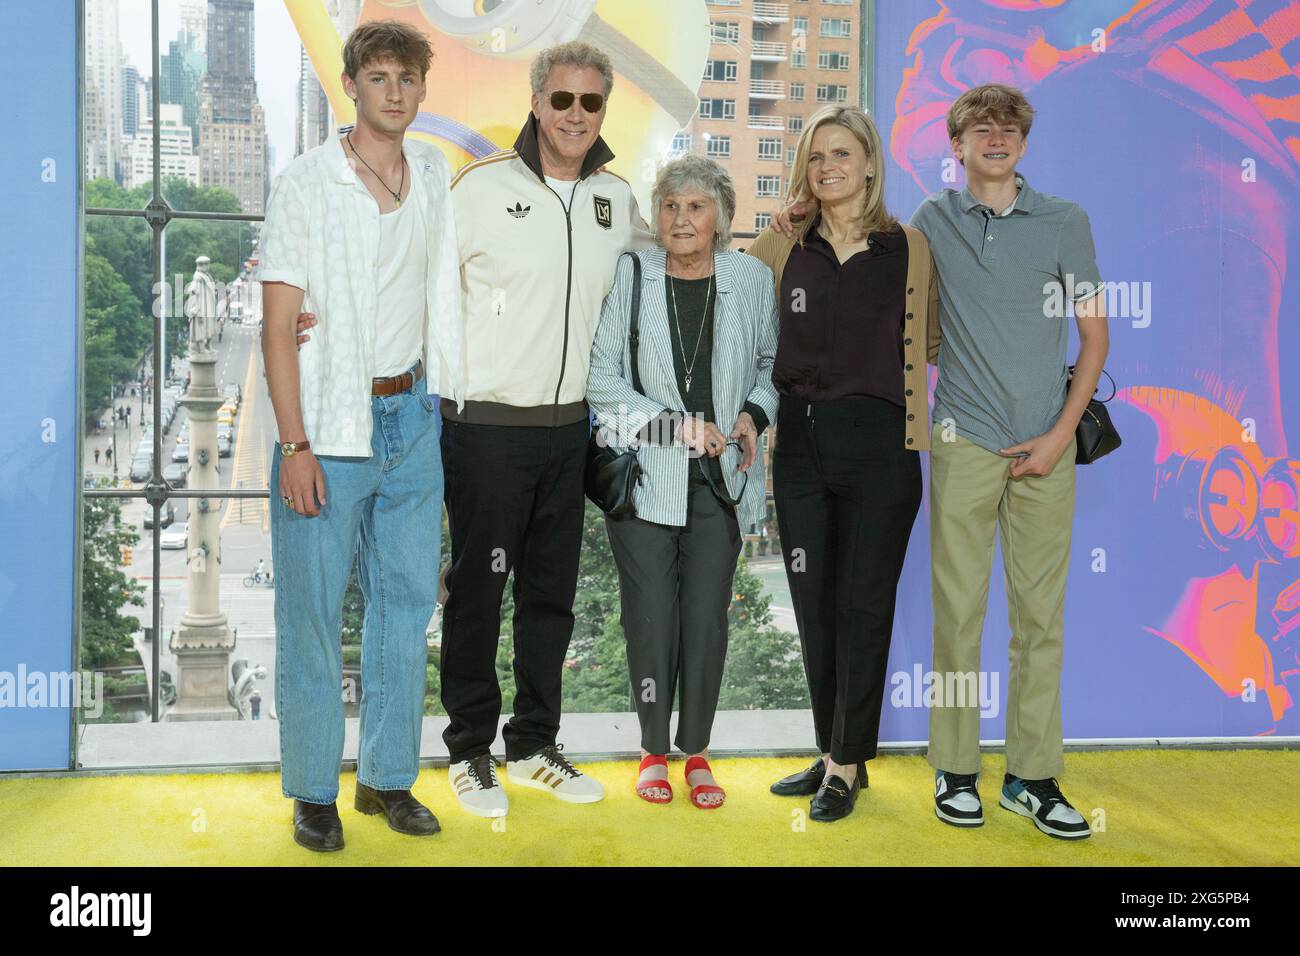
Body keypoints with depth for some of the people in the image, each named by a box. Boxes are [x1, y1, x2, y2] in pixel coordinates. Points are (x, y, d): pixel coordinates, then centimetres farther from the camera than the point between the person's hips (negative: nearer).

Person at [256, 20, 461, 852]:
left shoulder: (435, 176, 9)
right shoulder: (306, 182, -6)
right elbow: (279, 324, -9)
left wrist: (450, 385, 15)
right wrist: (295, 445, -15)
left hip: (412, 417, 5)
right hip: (329, 424, -5)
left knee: (407, 601, 9)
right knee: (314, 613, 0)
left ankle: (389, 777, 22)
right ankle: (314, 793, 13)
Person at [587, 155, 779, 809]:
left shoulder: (751, 279, 4)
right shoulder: (630, 277, -2)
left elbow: (773, 362, 17)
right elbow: (599, 379, -4)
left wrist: (753, 413, -3)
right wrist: (676, 426, -11)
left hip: (721, 476, 1)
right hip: (643, 476, -1)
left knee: (707, 614, 4)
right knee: (650, 613, 1)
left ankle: (696, 751, 18)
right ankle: (653, 750, 18)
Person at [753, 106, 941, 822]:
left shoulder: (911, 250, 2)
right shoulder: (781, 251, 6)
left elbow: (929, 340, 15)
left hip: (879, 445, -3)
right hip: (800, 443, 3)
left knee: (863, 608, 2)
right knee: (813, 607, 9)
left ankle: (848, 766, 14)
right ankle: (832, 753, 23)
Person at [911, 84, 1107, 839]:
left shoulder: (1066, 222, 6)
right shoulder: (933, 221, 8)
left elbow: (1096, 335, 7)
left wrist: (1061, 433, -3)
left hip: (1045, 445, 1)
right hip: (965, 441, 0)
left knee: (1041, 612, 3)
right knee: (958, 610, 0)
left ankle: (1034, 775, 13)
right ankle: (956, 769, 11)